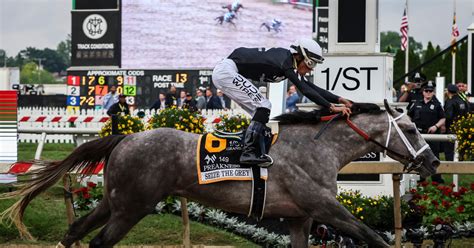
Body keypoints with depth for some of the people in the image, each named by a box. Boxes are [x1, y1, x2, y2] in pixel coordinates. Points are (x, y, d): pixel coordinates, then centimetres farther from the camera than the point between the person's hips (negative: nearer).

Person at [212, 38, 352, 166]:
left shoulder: (287, 62, 9)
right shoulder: (284, 61, -19)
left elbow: (310, 87, 12)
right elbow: (304, 90, -26)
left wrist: (339, 99, 8)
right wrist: (331, 107, -27)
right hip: (226, 71, -10)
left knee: (261, 110, 11)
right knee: (263, 107, -15)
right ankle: (248, 153, -17)